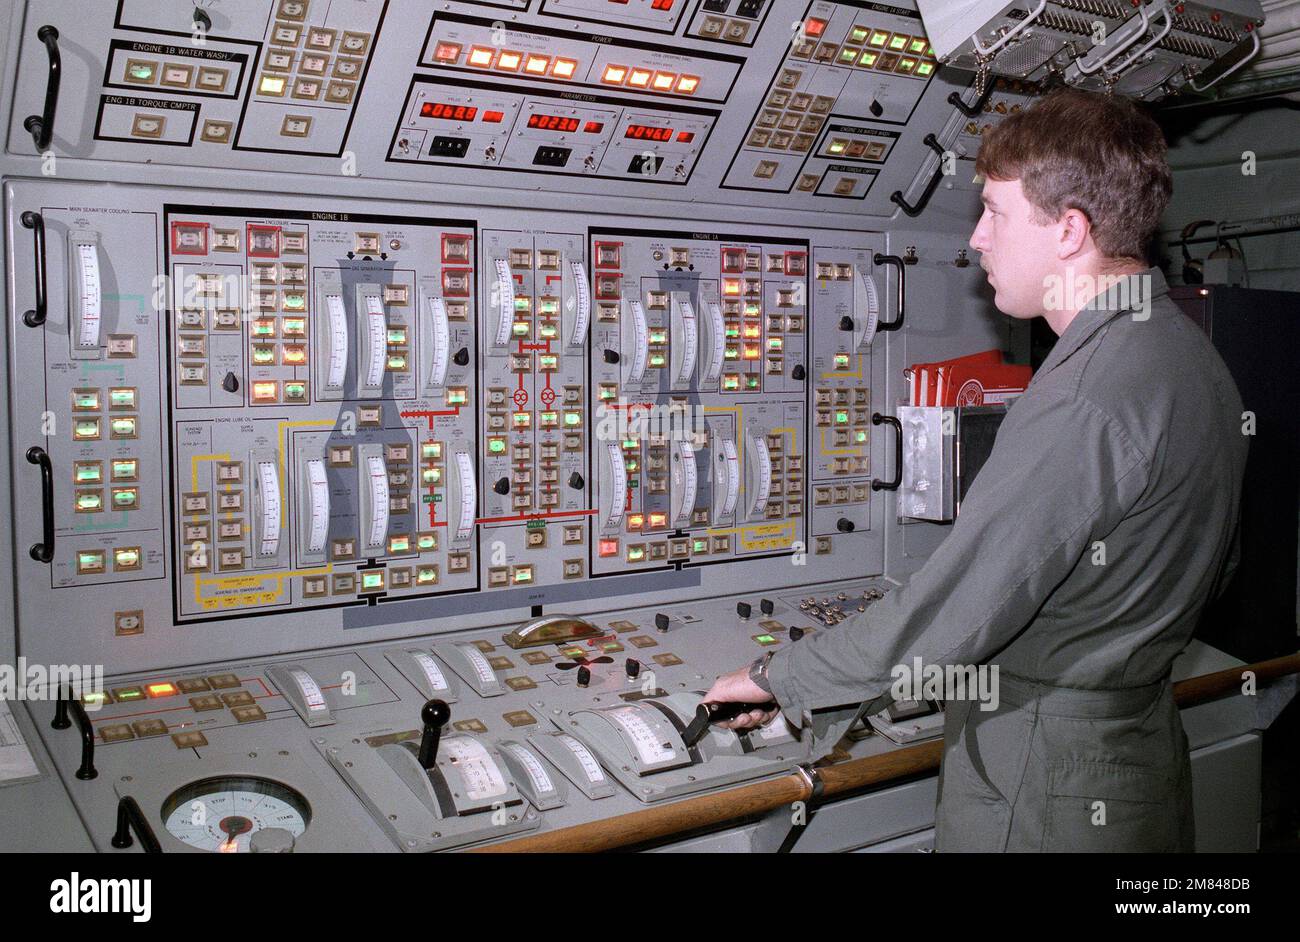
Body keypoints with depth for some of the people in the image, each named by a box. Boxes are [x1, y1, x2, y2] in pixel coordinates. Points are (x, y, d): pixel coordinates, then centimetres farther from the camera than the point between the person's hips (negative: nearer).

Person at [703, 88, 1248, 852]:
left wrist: (778, 678, -14)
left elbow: (951, 610, -26)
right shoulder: (1193, 353, 5)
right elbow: (1212, 574, 16)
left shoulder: (1087, 399, -27)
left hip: (1040, 794, -9)